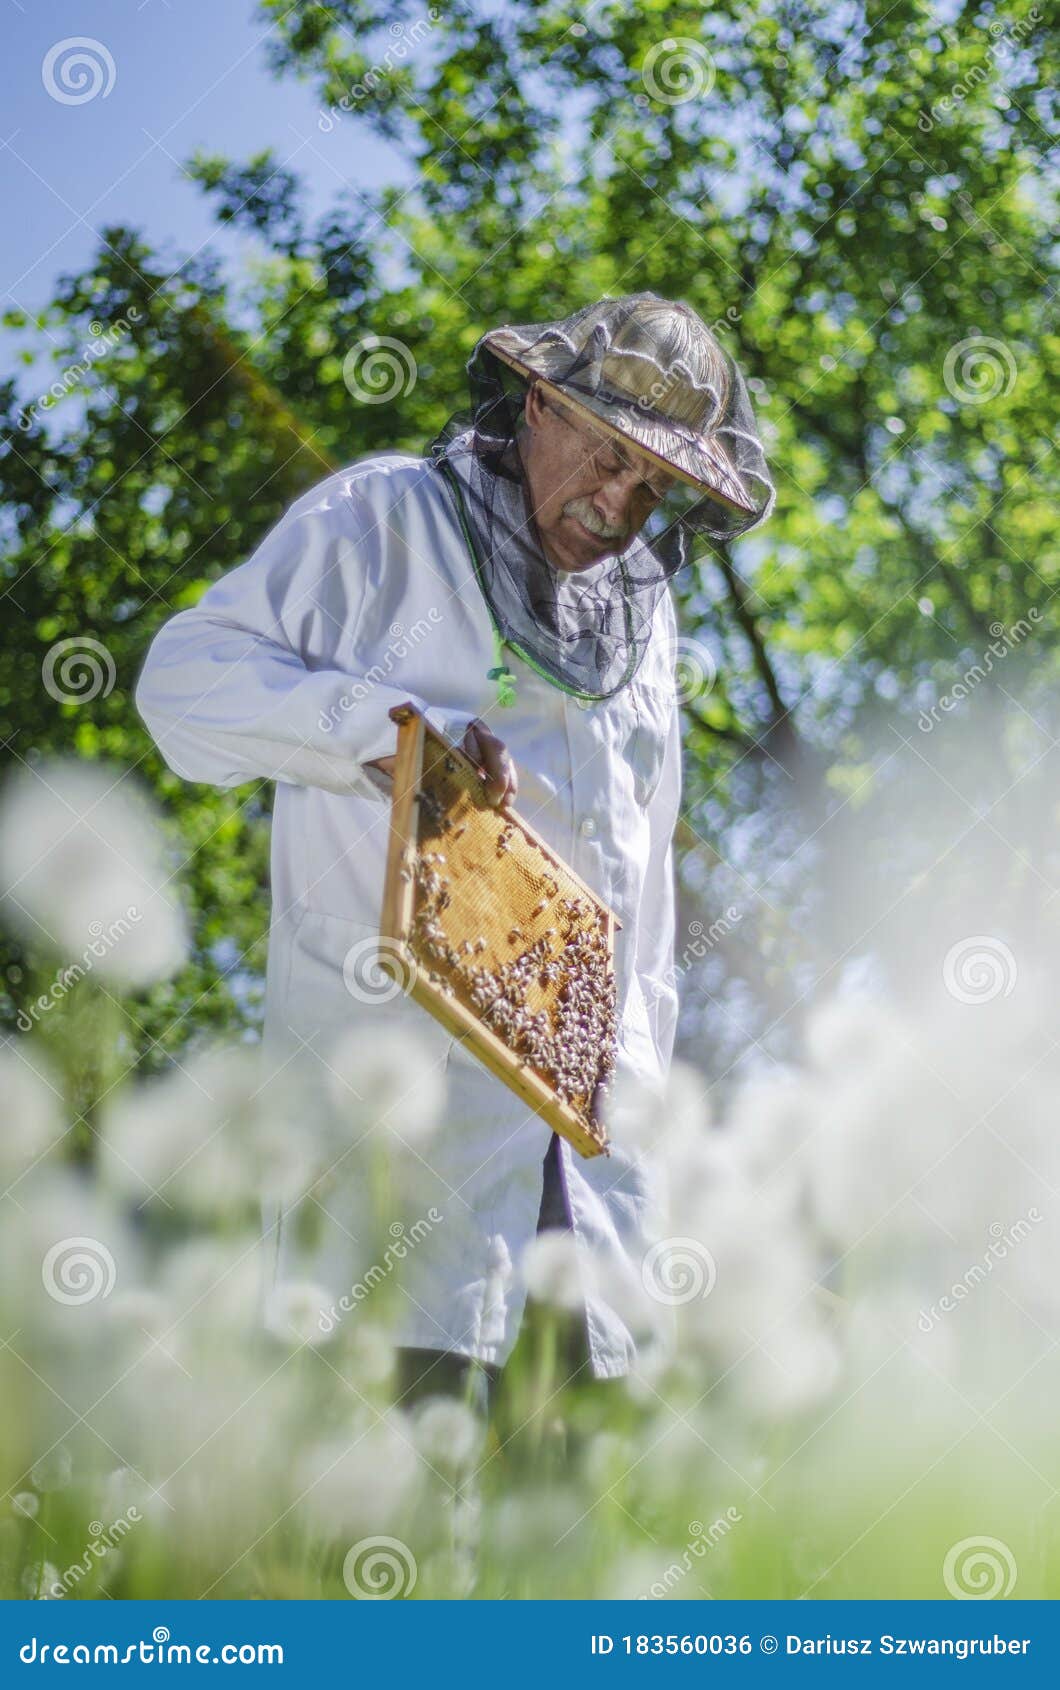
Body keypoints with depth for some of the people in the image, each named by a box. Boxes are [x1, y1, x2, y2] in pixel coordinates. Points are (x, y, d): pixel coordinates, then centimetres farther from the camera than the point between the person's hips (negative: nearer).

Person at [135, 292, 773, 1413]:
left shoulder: (642, 606, 24)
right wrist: (384, 723, -18)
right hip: (401, 1036, -6)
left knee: (590, 1391, 1)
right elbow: (186, 676, -4)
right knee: (413, 1368, -15)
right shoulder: (384, 520, 5)